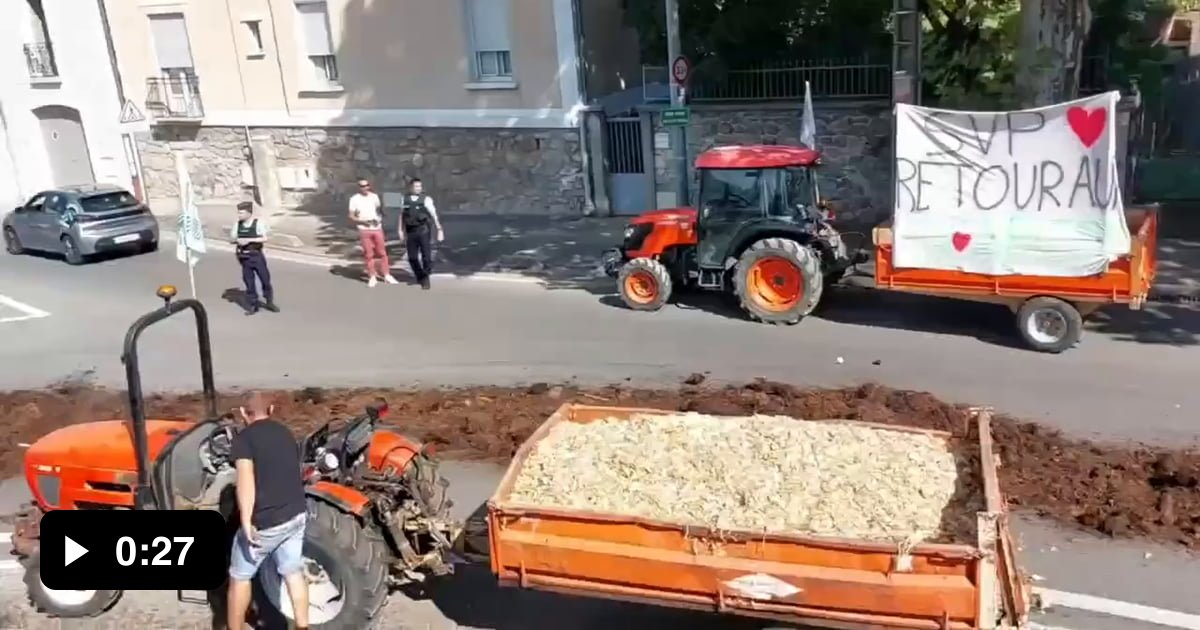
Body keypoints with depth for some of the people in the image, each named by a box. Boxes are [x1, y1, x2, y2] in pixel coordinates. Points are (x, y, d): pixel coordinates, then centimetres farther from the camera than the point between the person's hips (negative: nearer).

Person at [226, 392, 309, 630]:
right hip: (295, 514, 6)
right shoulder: (286, 434, 14)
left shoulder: (244, 437, -9)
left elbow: (246, 478, -23)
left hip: (265, 522, -6)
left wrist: (246, 522, -25)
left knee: (240, 576, 13)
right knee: (293, 572, 17)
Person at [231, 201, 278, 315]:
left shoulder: (258, 223, -8)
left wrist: (249, 240, -21)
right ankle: (252, 305, 15)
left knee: (265, 278, 3)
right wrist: (238, 240, -13)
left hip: (257, 255, -3)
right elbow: (233, 238, 10)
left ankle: (269, 302, 20)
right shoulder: (237, 224, 2)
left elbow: (264, 238, -14)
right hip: (244, 257, 3)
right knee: (248, 281, 5)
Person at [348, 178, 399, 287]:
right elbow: (351, 216, -2)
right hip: (364, 230, -2)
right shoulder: (354, 199, -4)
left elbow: (380, 210, 16)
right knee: (369, 254, 2)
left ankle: (387, 275, 13)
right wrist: (362, 221, -18)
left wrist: (379, 219, -4)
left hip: (377, 228, 2)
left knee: (382, 253, 5)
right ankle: (372, 277, 11)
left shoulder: (374, 196, 6)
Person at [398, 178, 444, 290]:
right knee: (412, 257, 5)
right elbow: (402, 216, 13)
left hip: (424, 231, -3)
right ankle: (420, 277, 26)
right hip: (411, 232, 3)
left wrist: (439, 229, -8)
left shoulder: (426, 199, -2)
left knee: (426, 255, -3)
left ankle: (426, 279, 13)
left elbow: (434, 215, -4)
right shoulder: (405, 200, 7)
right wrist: (401, 231, 11)